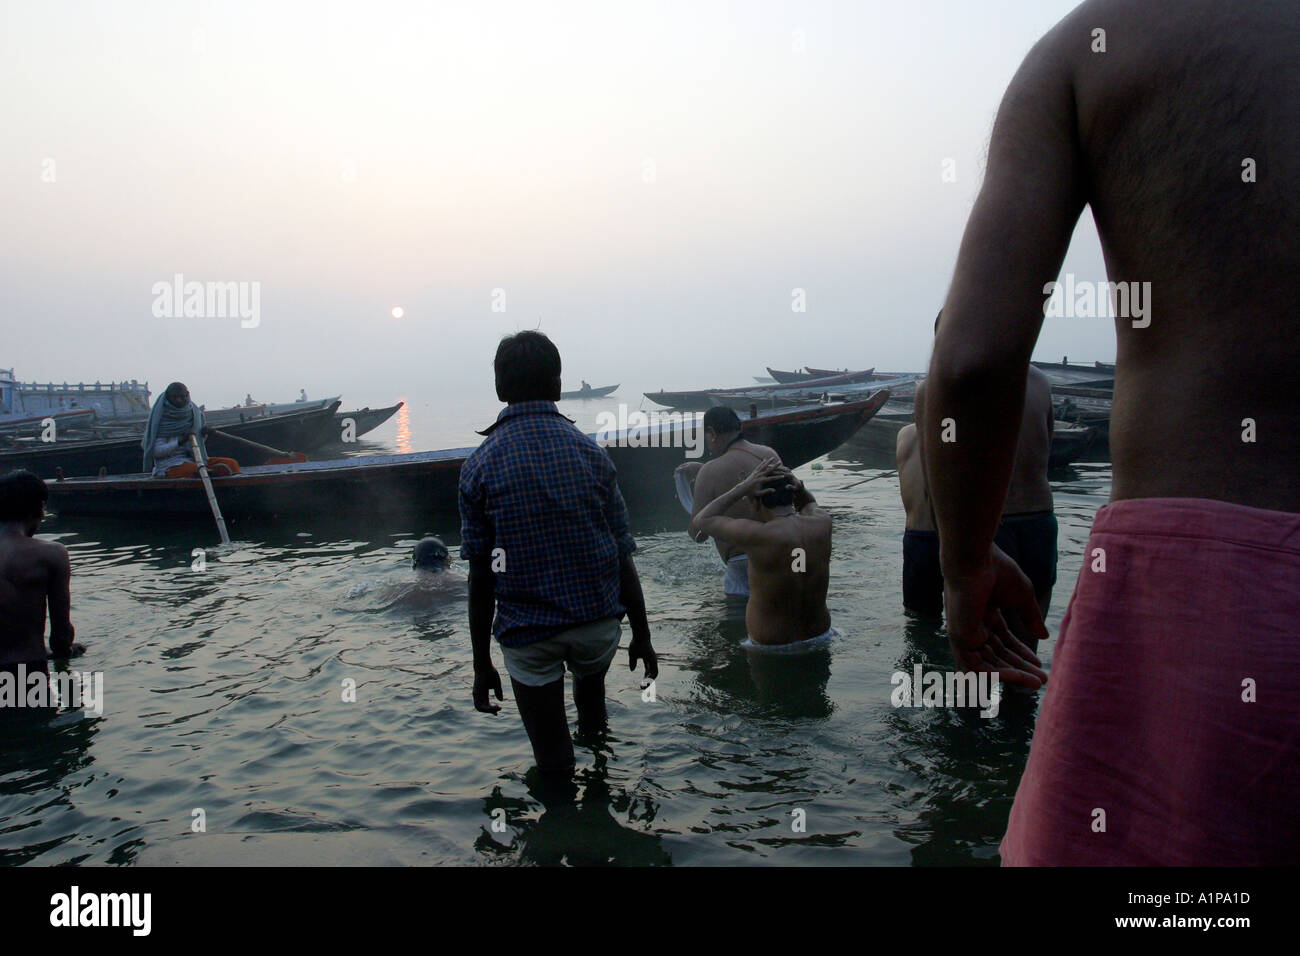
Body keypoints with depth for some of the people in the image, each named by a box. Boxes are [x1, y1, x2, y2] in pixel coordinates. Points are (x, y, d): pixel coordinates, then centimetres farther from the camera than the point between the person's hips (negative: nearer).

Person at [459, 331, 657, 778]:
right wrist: (642, 635, 9)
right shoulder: (590, 453, -3)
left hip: (527, 636, -3)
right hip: (599, 623, 3)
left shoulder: (480, 466, -6)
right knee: (590, 678, 37)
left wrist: (481, 664, 3)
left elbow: (481, 576, -6)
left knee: (553, 765, 14)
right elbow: (622, 556, -2)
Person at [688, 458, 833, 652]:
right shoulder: (822, 525, -10)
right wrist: (799, 486, -5)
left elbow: (701, 521, -10)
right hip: (820, 639, 5)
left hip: (769, 649, -5)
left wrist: (742, 488, -15)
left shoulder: (758, 536, -25)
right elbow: (809, 503, 17)